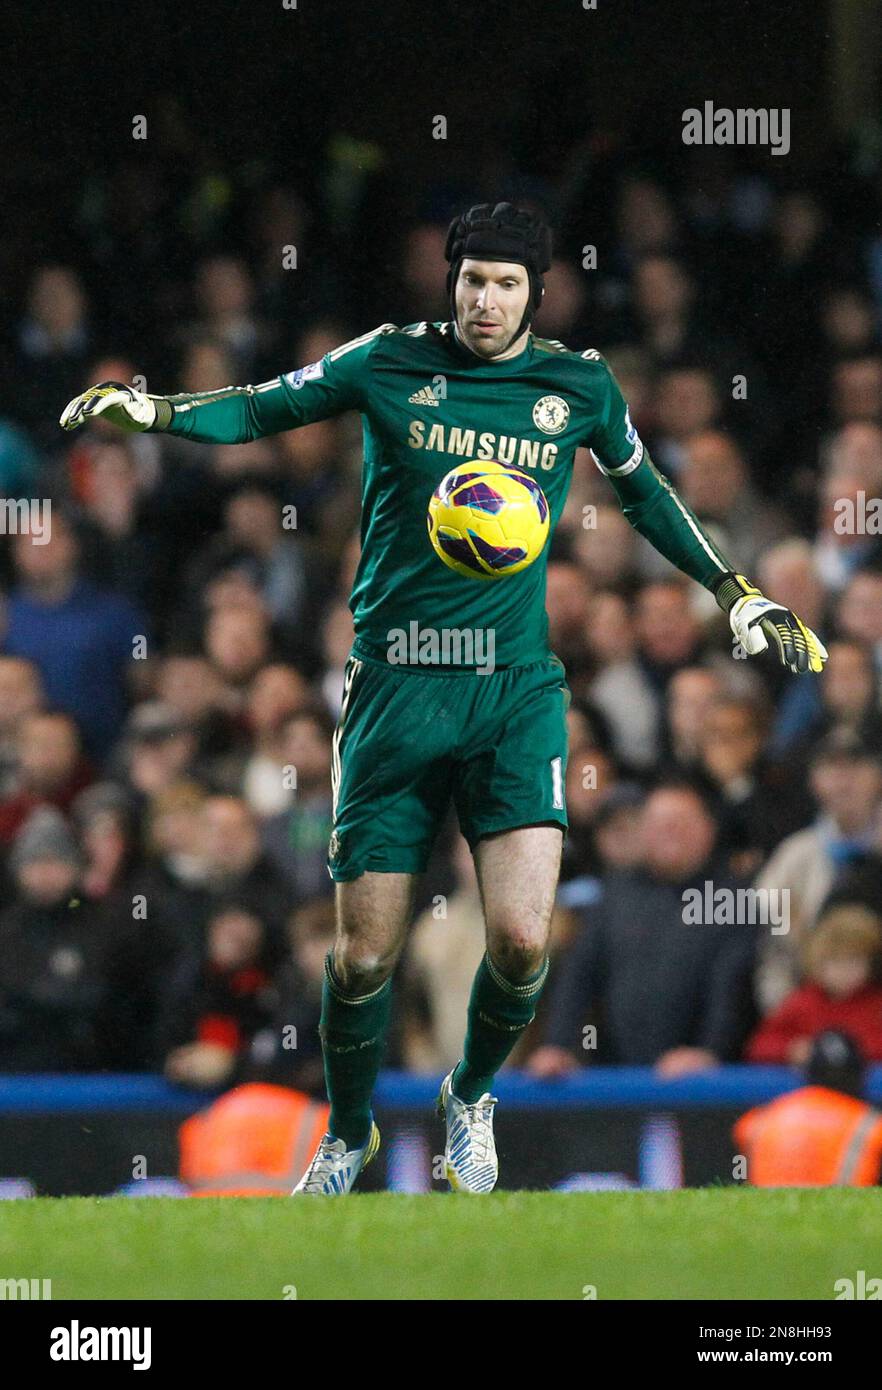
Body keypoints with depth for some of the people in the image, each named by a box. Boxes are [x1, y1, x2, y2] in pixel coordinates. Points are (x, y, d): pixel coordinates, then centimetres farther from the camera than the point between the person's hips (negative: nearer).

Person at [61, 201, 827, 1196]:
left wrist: (736, 593, 23)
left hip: (516, 690, 1)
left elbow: (643, 492, 23)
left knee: (521, 938, -15)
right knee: (364, 955, -1)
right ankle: (348, 1135, 27)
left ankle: (471, 1096, 16)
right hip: (395, 690, -1)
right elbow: (263, 408, 11)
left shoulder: (580, 385, 6)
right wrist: (149, 408, -6)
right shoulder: (391, 362, 2)